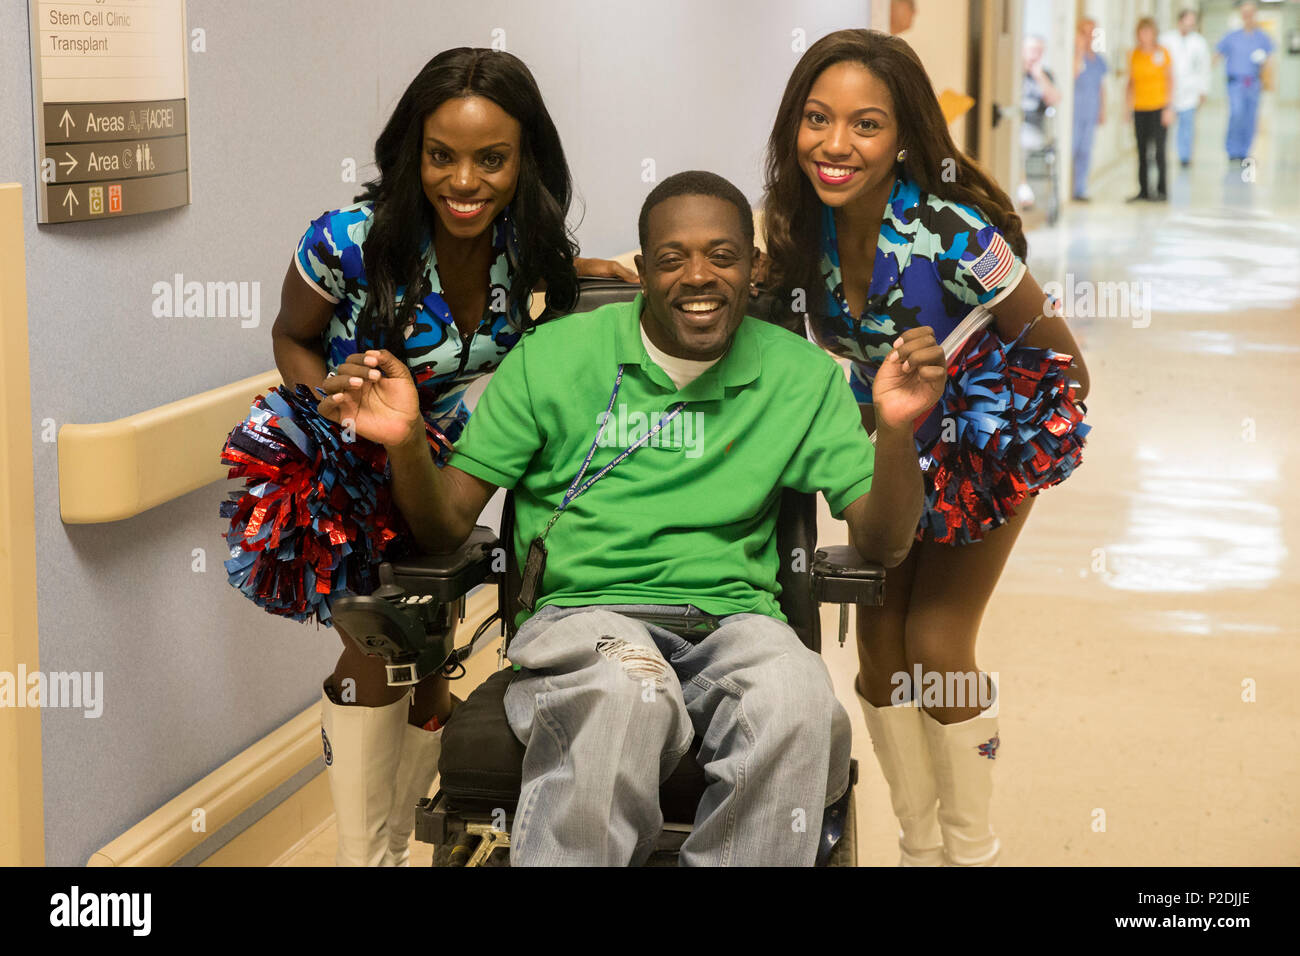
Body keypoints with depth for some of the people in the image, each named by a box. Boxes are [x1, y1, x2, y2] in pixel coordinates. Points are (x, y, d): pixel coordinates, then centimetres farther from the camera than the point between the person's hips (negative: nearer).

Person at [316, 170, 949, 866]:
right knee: (626, 690, -38)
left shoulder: (801, 376, 11)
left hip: (731, 619, 2)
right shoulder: (552, 357, 8)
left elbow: (881, 543, 7)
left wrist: (897, 427, -12)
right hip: (582, 611, -1)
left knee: (797, 703, -35)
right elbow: (448, 525, 7)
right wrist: (404, 442, -15)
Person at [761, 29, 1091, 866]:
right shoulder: (804, 225, -15)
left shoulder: (949, 234, -31)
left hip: (986, 441, -5)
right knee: (880, 641, 5)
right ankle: (920, 845, 26)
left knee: (937, 647, -4)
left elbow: (1058, 356, -19)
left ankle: (972, 847, 20)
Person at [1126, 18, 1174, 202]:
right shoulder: (1134, 55, 7)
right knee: (1142, 150, 6)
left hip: (1158, 107, -4)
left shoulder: (1162, 53, -2)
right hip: (1140, 108, 4)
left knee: (1159, 149, -7)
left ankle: (1161, 190, 2)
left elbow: (1170, 80, -1)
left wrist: (1168, 108, -7)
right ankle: (1143, 190, 14)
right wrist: (1129, 106, 9)